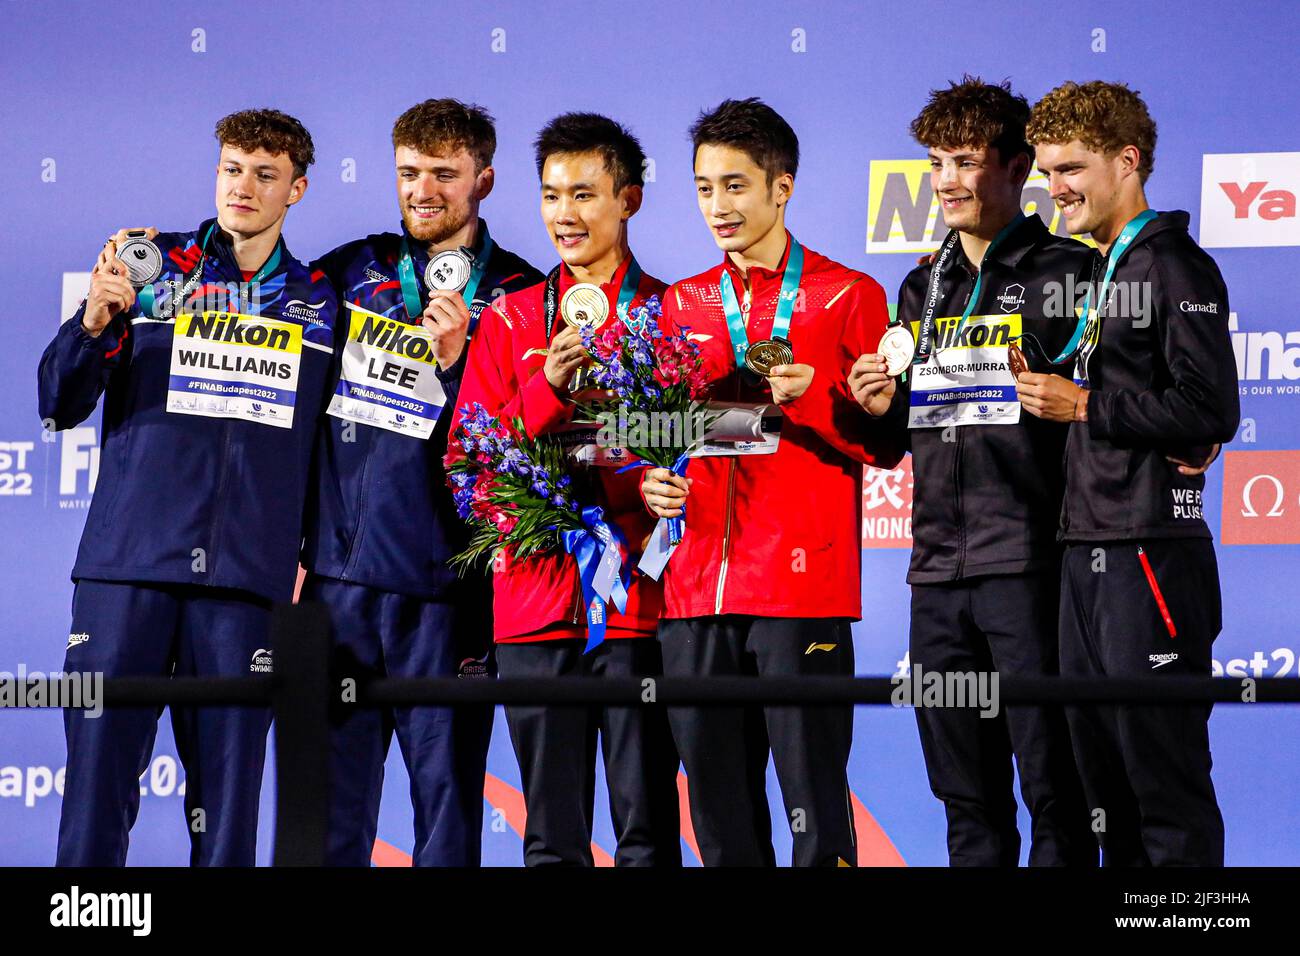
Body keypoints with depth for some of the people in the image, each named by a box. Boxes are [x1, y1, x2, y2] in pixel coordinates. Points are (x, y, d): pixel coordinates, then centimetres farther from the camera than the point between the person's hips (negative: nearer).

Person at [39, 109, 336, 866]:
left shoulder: (318, 303, 13)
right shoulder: (152, 266, 9)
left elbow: (329, 443, 18)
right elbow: (60, 406, 3)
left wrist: (309, 547, 5)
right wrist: (93, 325, -14)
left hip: (247, 577, 1)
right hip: (128, 565, -1)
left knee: (228, 790, -1)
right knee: (99, 774, -6)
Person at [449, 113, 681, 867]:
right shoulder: (509, 322, 13)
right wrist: (548, 390, -10)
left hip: (640, 602, -2)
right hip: (537, 600, 2)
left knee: (647, 829, -2)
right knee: (552, 835, 4)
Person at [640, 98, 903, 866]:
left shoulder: (848, 296, 3)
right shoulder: (683, 304, 17)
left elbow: (884, 443, 0)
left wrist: (814, 393, -16)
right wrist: (653, 480, 3)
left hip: (804, 586, -5)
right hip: (697, 590, 5)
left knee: (816, 806, -7)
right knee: (719, 812, 7)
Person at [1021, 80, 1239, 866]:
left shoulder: (1175, 268, -8)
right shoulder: (1097, 271, 20)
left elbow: (1211, 411, -17)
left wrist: (1084, 405, -13)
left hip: (1153, 556, -9)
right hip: (1088, 551, 9)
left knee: (1166, 777, -7)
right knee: (1104, 780, 11)